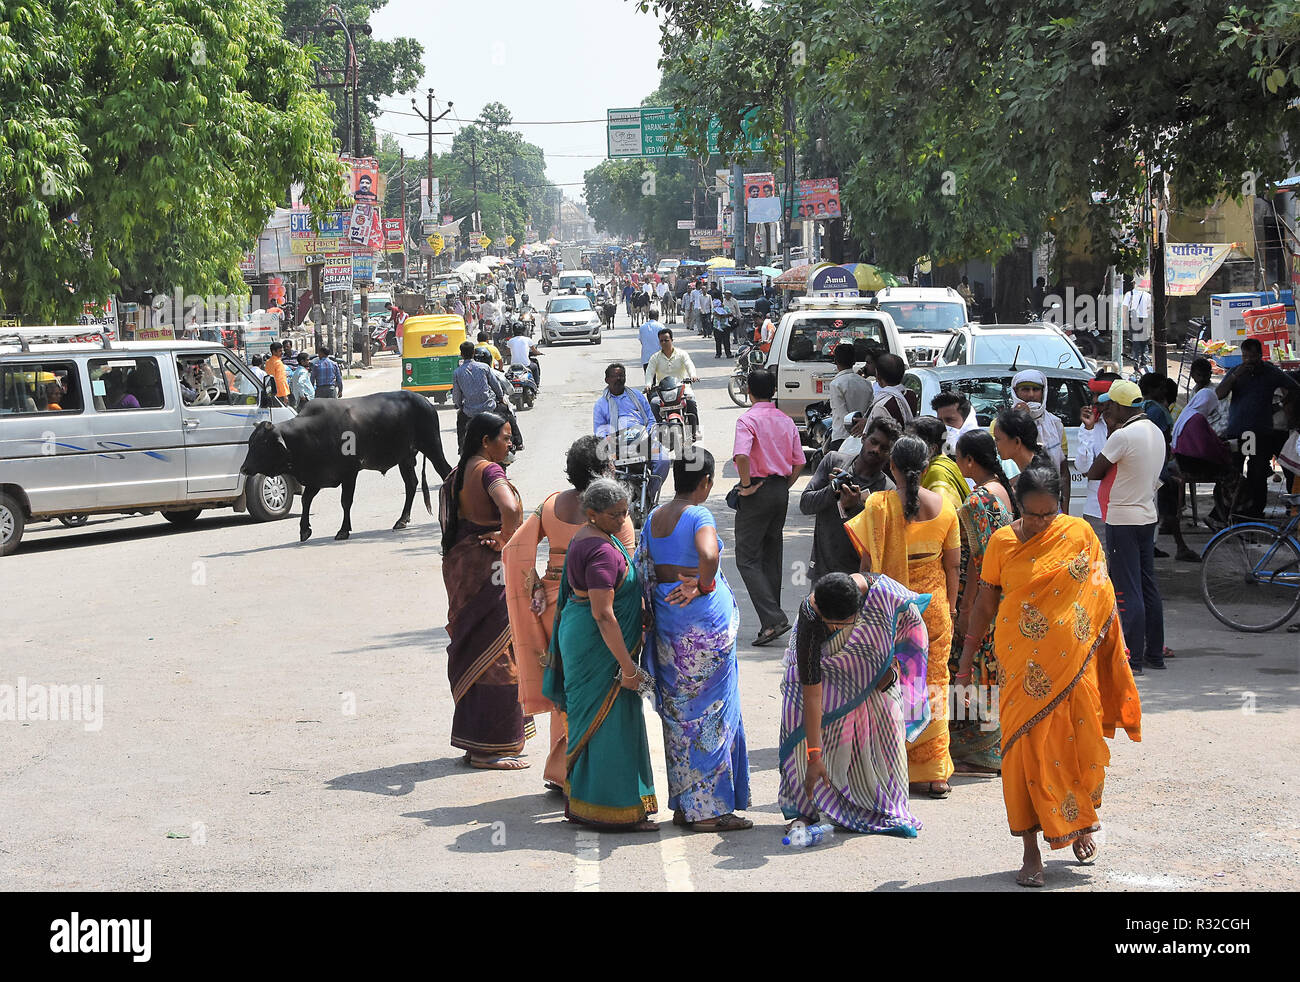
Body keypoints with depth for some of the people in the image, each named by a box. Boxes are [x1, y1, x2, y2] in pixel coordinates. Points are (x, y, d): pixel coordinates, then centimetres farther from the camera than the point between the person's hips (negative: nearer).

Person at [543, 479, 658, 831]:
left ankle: (581, 802, 23)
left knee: (593, 719, 16)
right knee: (609, 720, -4)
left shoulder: (583, 538, 10)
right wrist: (627, 666, -23)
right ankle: (615, 811, 0)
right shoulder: (602, 551, -22)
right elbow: (603, 614, -25)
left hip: (579, 637, 10)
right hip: (600, 644, -10)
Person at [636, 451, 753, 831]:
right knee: (712, 711, 1)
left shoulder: (654, 518, 7)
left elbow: (641, 569, 10)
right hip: (707, 623, -7)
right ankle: (710, 809, 3)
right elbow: (708, 555, -33)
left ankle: (684, 805, 18)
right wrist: (703, 586, -16)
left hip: (667, 623, 7)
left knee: (678, 713, 13)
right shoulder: (699, 515, -14)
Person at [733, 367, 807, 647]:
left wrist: (746, 485, -16)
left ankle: (773, 619, -16)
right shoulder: (786, 421, 8)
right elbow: (799, 462, 8)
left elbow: (741, 456, -27)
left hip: (757, 493, -7)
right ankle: (772, 620, 17)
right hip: (781, 491, 7)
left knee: (748, 559, -4)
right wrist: (784, 486, 14)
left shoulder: (748, 419, -12)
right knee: (772, 558, 15)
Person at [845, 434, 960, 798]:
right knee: (934, 683, 8)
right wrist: (950, 606, 14)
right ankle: (935, 774, 9)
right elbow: (952, 564, 3)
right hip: (934, 606, 2)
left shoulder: (879, 504, -11)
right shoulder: (943, 506, -2)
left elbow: (869, 561, -11)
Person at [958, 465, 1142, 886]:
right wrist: (968, 654, 8)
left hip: (1072, 661, 1)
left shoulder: (1079, 534, 1)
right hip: (1023, 664, -1)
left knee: (1079, 745, 5)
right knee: (1025, 747, -3)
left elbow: (1099, 593, 10)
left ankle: (1080, 824, 32)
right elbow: (986, 601, 7)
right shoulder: (1002, 542, 0)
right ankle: (1031, 851, 3)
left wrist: (1103, 641, 10)